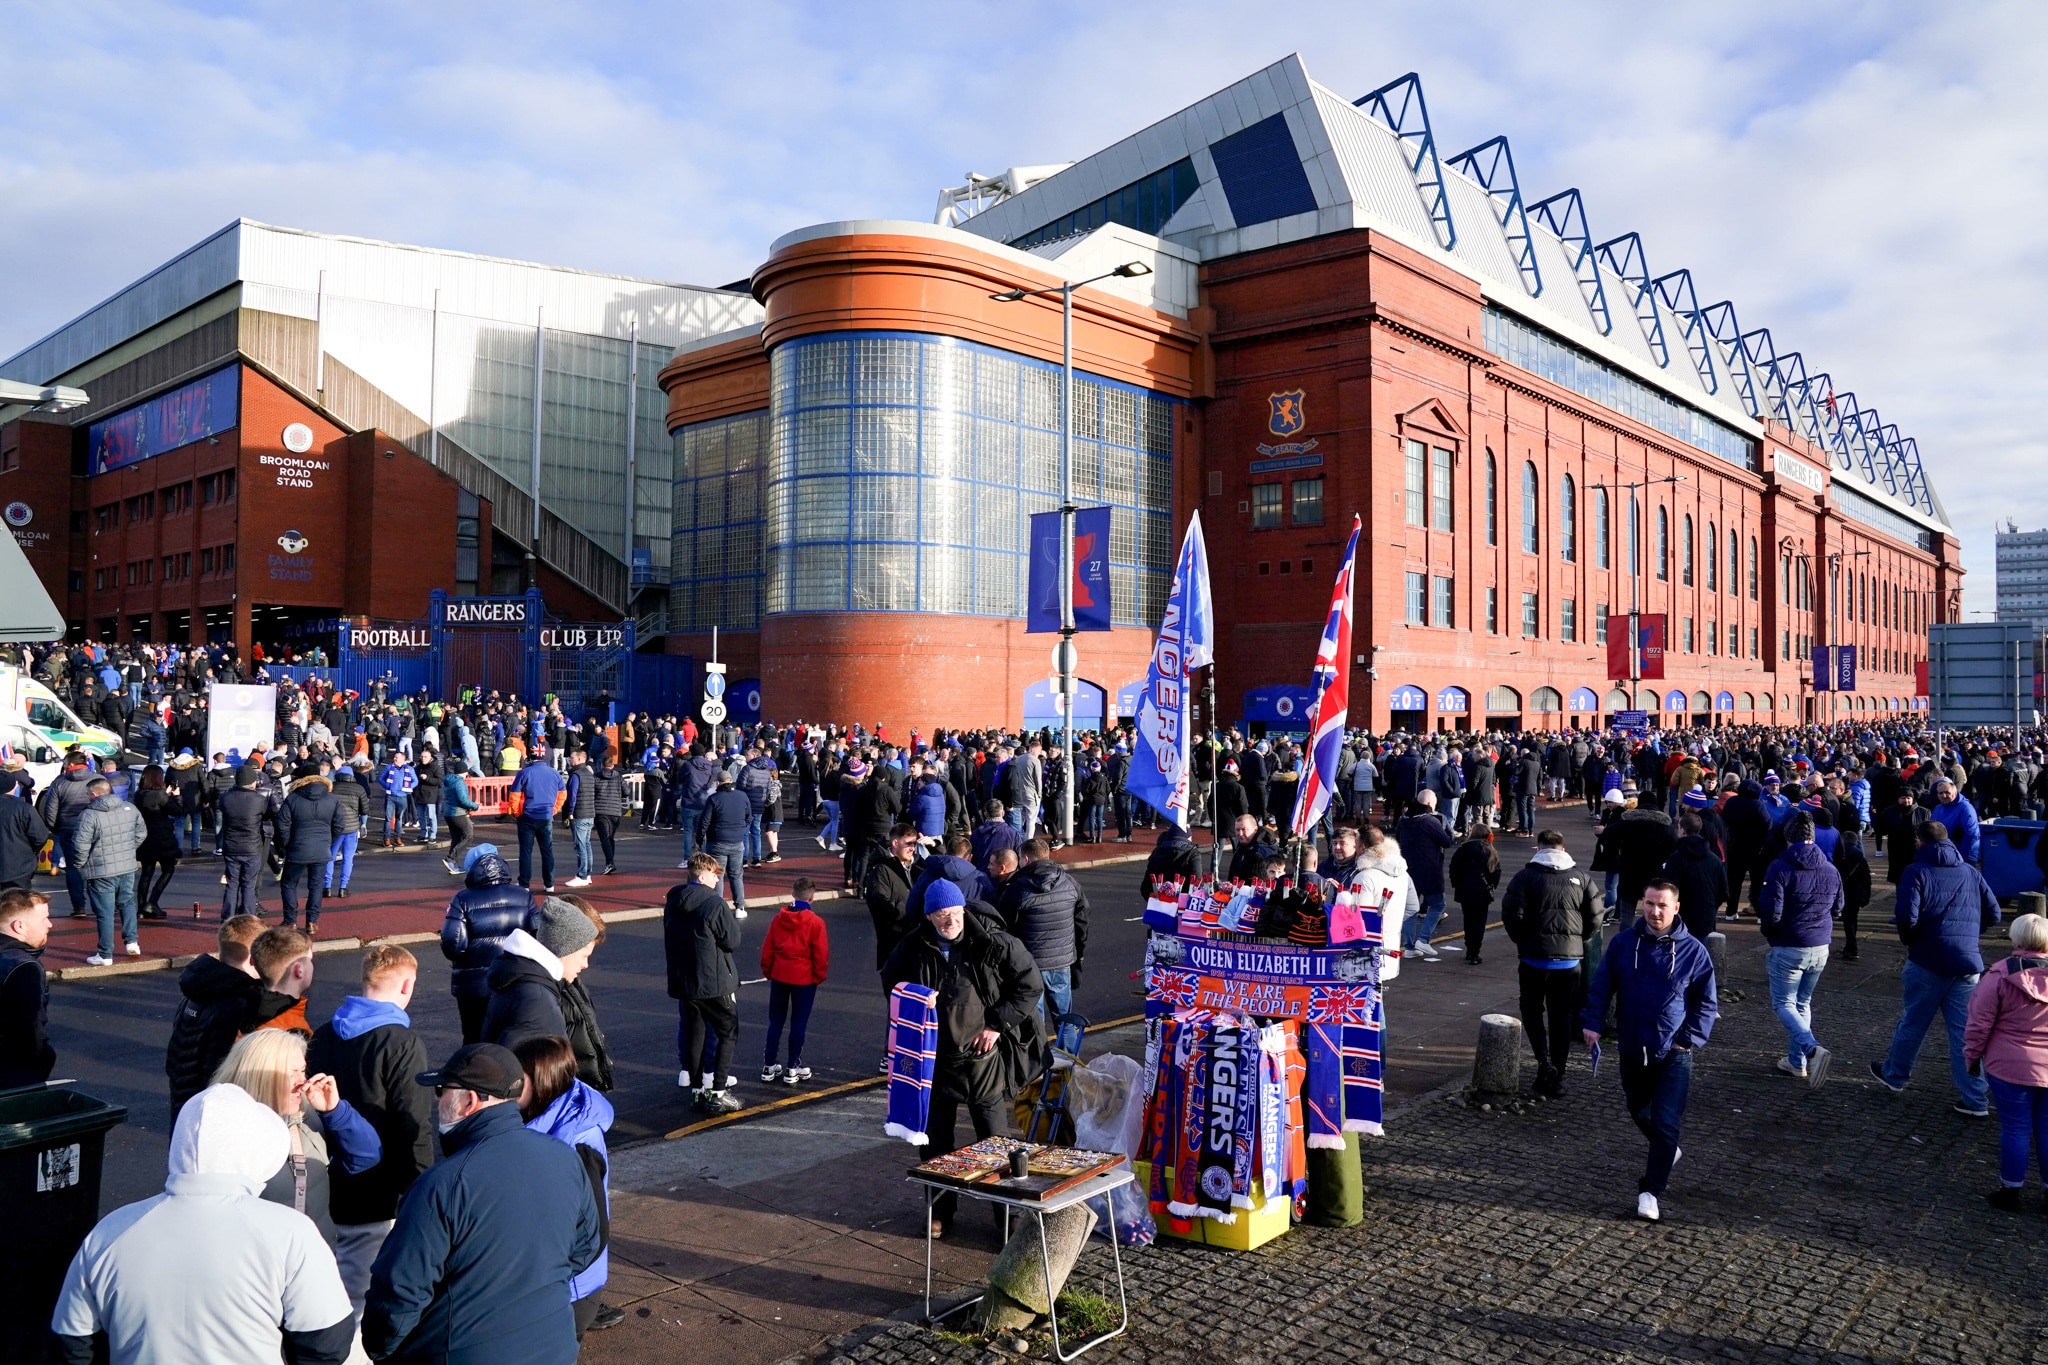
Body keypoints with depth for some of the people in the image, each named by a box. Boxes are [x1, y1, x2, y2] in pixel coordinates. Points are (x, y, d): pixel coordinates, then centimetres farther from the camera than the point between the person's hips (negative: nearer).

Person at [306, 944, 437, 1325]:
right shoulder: (403, 1045, -17)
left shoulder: (323, 1035, 5)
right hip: (376, 1200, -7)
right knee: (357, 1301, 0)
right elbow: (415, 1132, -17)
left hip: (326, 1192, 7)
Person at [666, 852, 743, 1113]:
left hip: (682, 981, 6)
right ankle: (718, 1093, -1)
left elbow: (669, 942, 14)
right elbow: (733, 943, -13)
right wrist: (733, 920, 3)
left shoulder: (672, 904, 6)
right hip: (715, 983, -6)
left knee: (693, 1034, 14)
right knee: (728, 1034, 5)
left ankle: (697, 1089, 19)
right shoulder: (715, 905, -17)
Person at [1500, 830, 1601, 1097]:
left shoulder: (1526, 876, -6)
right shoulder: (1581, 877, 2)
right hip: (1571, 958, 2)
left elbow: (1512, 915, -13)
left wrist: (1522, 940, 5)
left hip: (1535, 957, -2)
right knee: (1562, 1016, 12)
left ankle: (1545, 1061, -8)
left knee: (1533, 1009, 13)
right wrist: (1578, 939, 15)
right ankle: (1557, 1077, 15)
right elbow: (1596, 917, 0)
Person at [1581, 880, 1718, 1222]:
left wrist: (1691, 1038, -8)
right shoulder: (1623, 943, -5)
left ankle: (1651, 1191, 5)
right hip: (1631, 1049, 3)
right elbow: (1601, 986, 1)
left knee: (1666, 1123, -6)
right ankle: (1667, 1153, 49)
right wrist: (1591, 1022, -10)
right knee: (1639, 1112, 20)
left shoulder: (1693, 950, -8)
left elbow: (1707, 1002, 1)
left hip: (1673, 1053, -3)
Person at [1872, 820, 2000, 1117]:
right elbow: (1993, 914, 8)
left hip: (1928, 962, -3)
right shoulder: (1971, 873, 8)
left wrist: (1907, 938, 1)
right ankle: (1975, 1100, 6)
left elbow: (1907, 917, -18)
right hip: (1968, 963, 4)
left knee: (1912, 1023, 13)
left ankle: (1894, 1075, 31)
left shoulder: (1917, 872, -8)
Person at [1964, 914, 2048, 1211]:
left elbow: (1980, 1023, -8)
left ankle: (2011, 1190, 15)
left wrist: (1972, 1056, 5)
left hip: (2011, 1067, -3)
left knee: (2015, 1128, 5)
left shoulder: (2000, 976, -12)